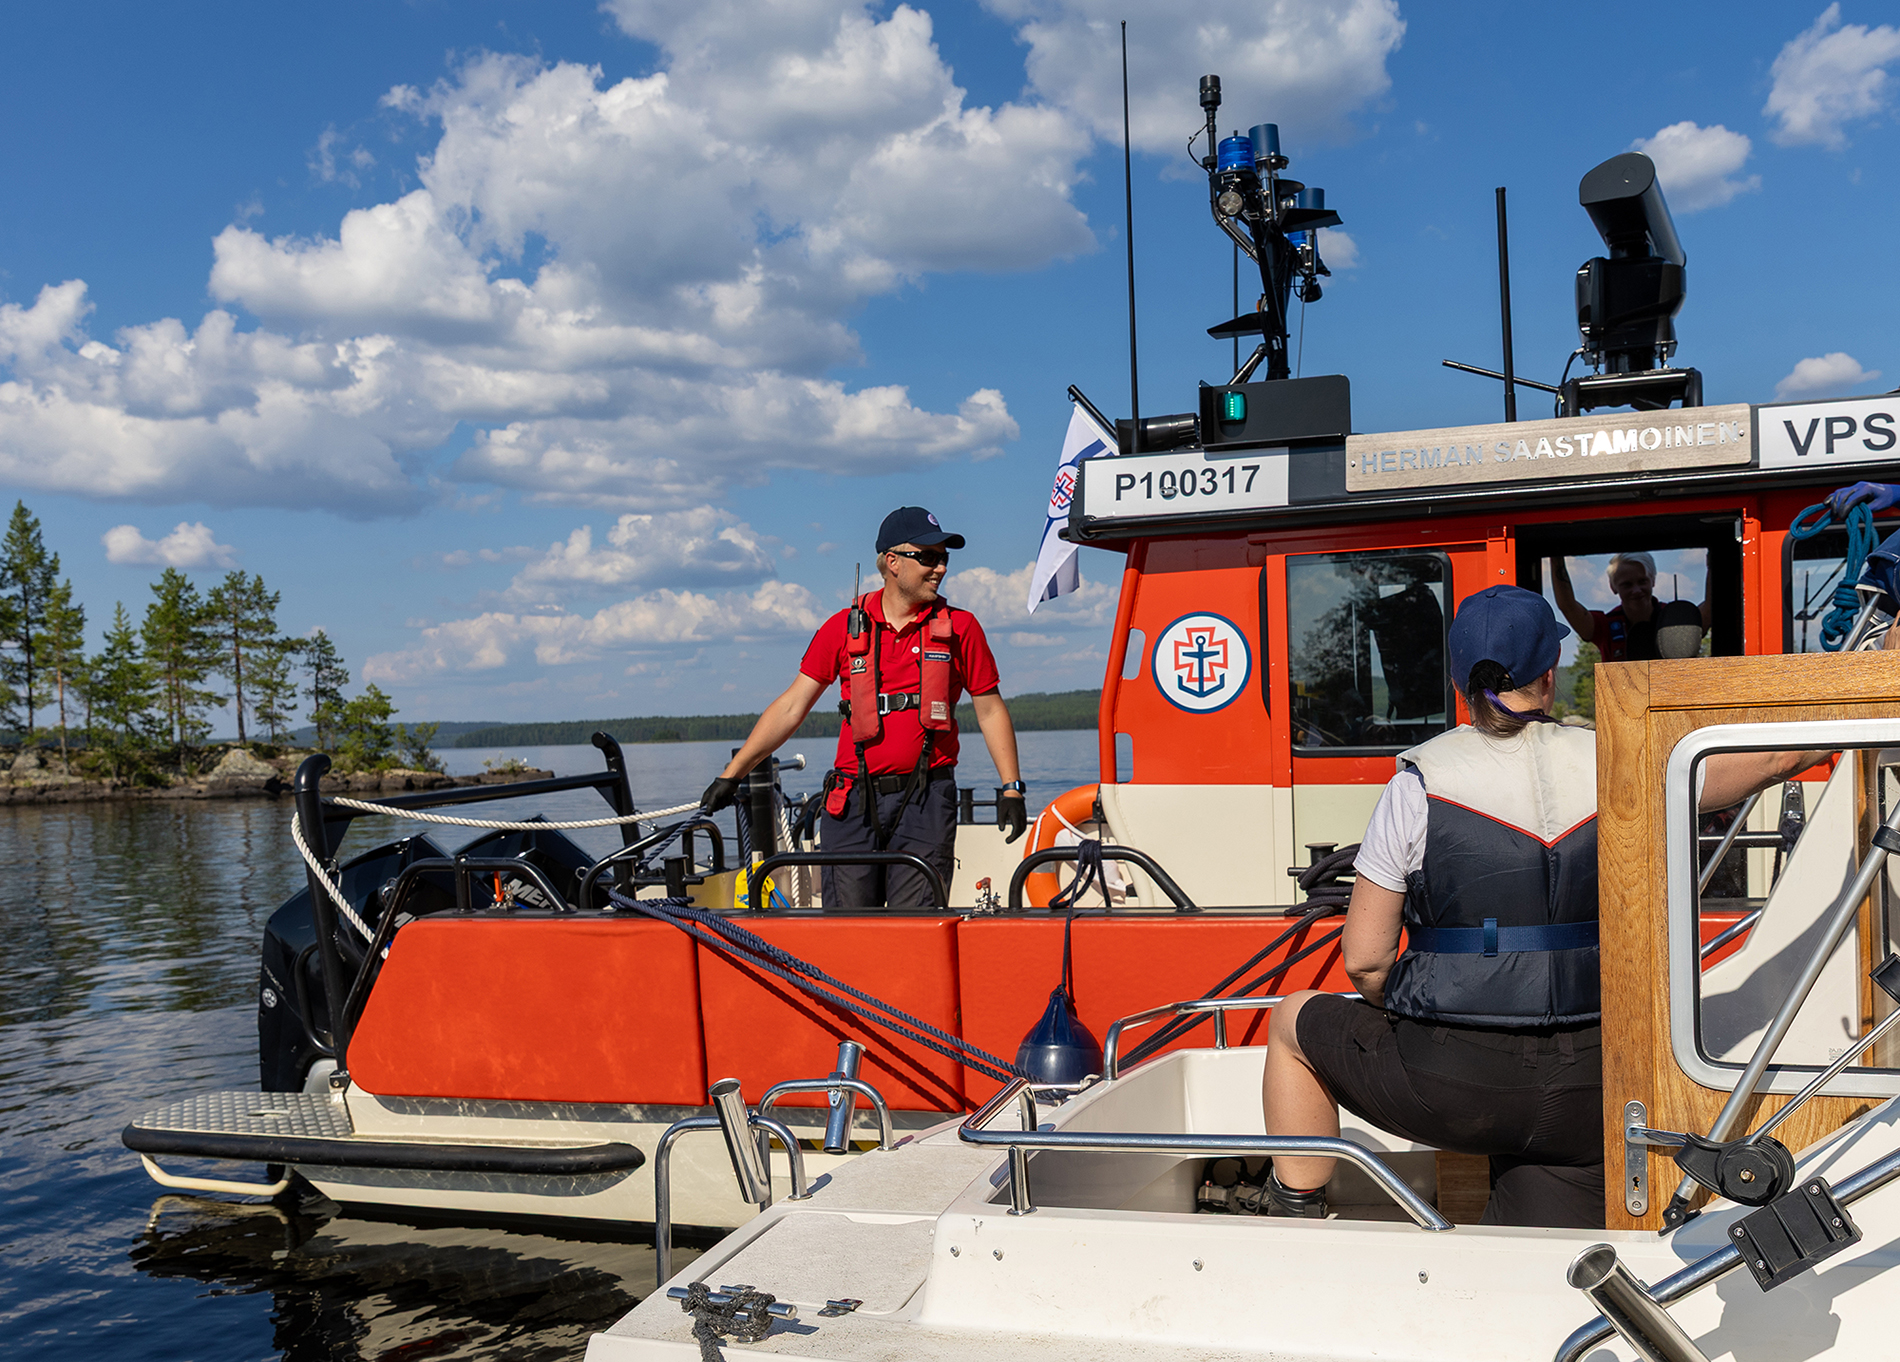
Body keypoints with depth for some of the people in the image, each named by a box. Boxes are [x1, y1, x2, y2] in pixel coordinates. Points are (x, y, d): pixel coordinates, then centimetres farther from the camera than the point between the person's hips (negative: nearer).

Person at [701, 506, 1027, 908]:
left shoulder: (959, 627, 6)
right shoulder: (844, 627, 6)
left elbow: (990, 710, 11)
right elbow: (791, 706, 8)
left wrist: (1011, 788, 5)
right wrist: (732, 773, 5)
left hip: (925, 799, -1)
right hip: (854, 799, 1)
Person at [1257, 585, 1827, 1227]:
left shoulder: (1419, 784, -7)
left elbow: (1365, 961, -2)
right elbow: (1777, 755, 8)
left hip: (1451, 1085, -2)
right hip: (1589, 1096, 3)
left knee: (1296, 1022, 23)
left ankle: (1296, 1219, 23)